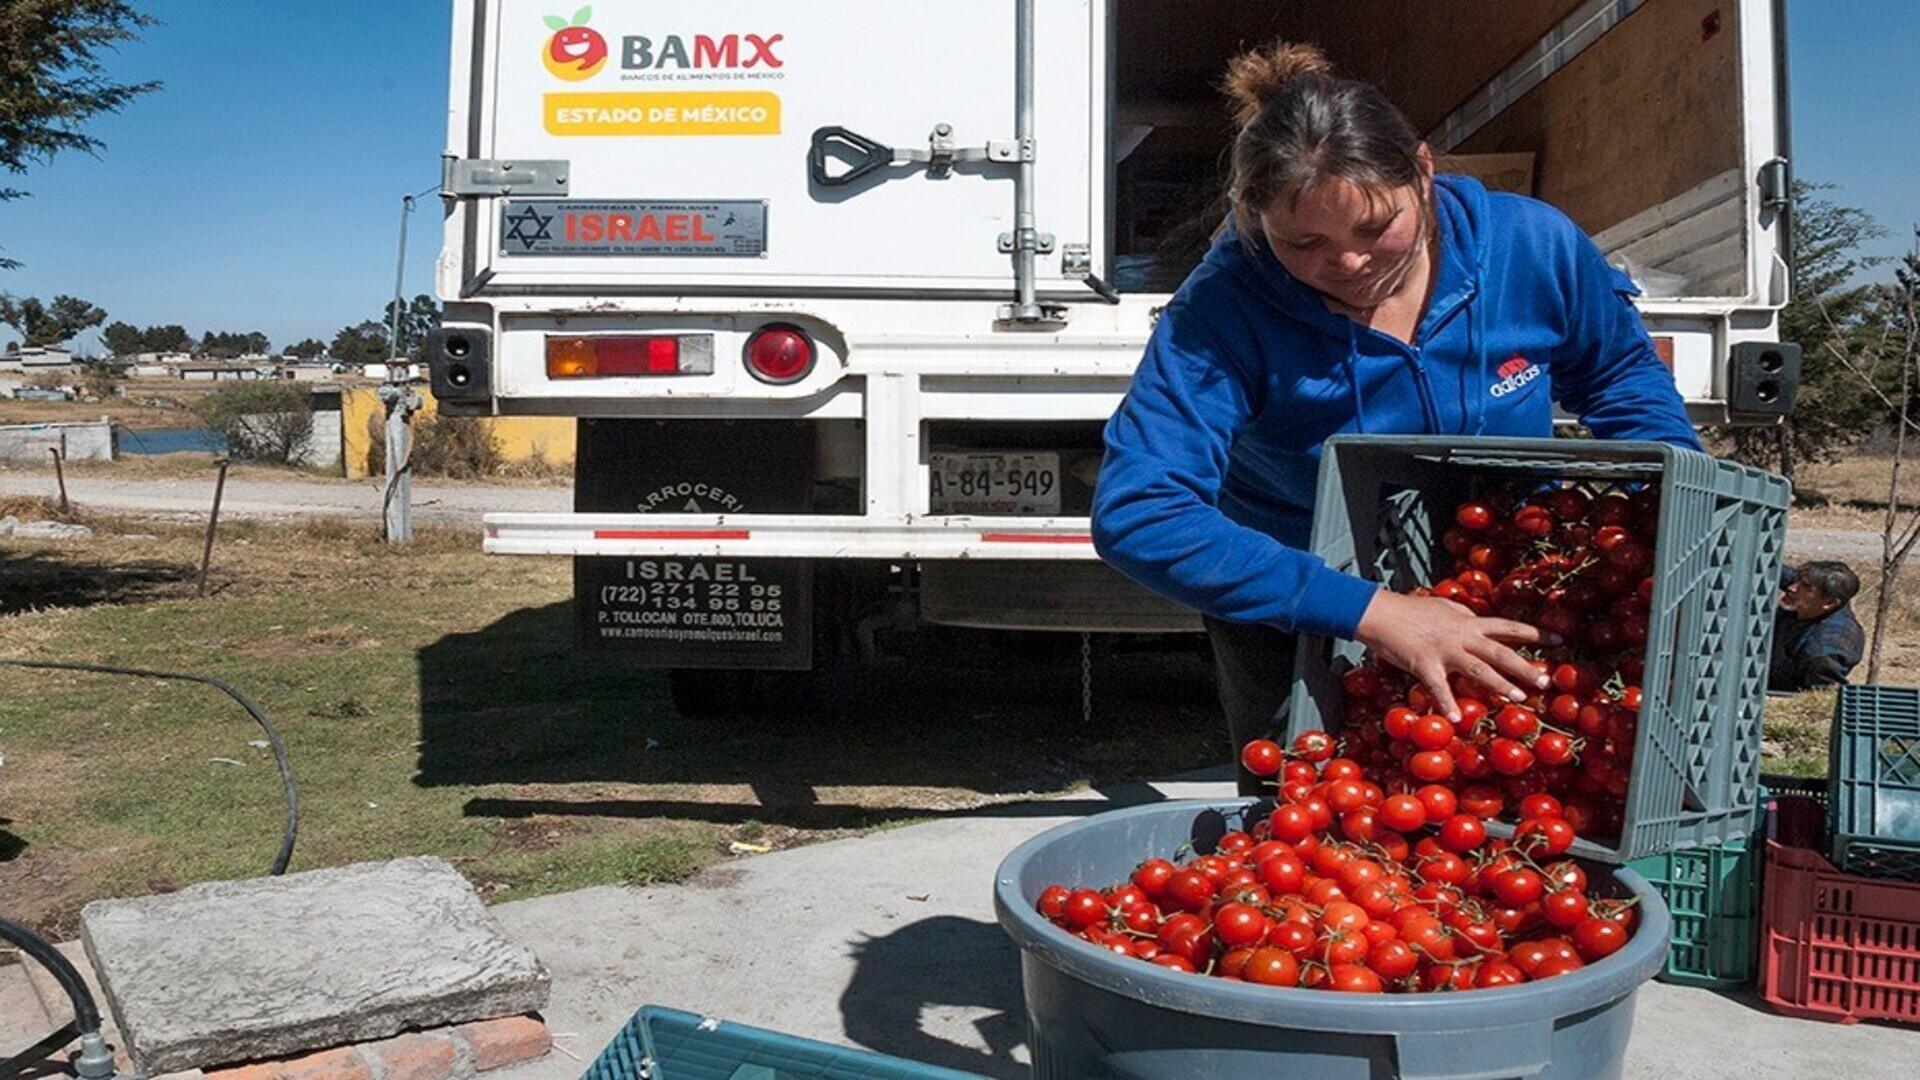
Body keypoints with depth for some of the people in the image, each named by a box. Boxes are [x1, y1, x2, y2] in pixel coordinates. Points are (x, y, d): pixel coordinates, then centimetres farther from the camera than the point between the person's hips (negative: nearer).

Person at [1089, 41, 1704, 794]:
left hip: (1507, 611, 3)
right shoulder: (1225, 306, -27)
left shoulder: (1534, 247, -16)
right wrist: (1369, 612, -41)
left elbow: (1622, 372, 5)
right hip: (1298, 621, -2)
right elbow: (1137, 513, -37)